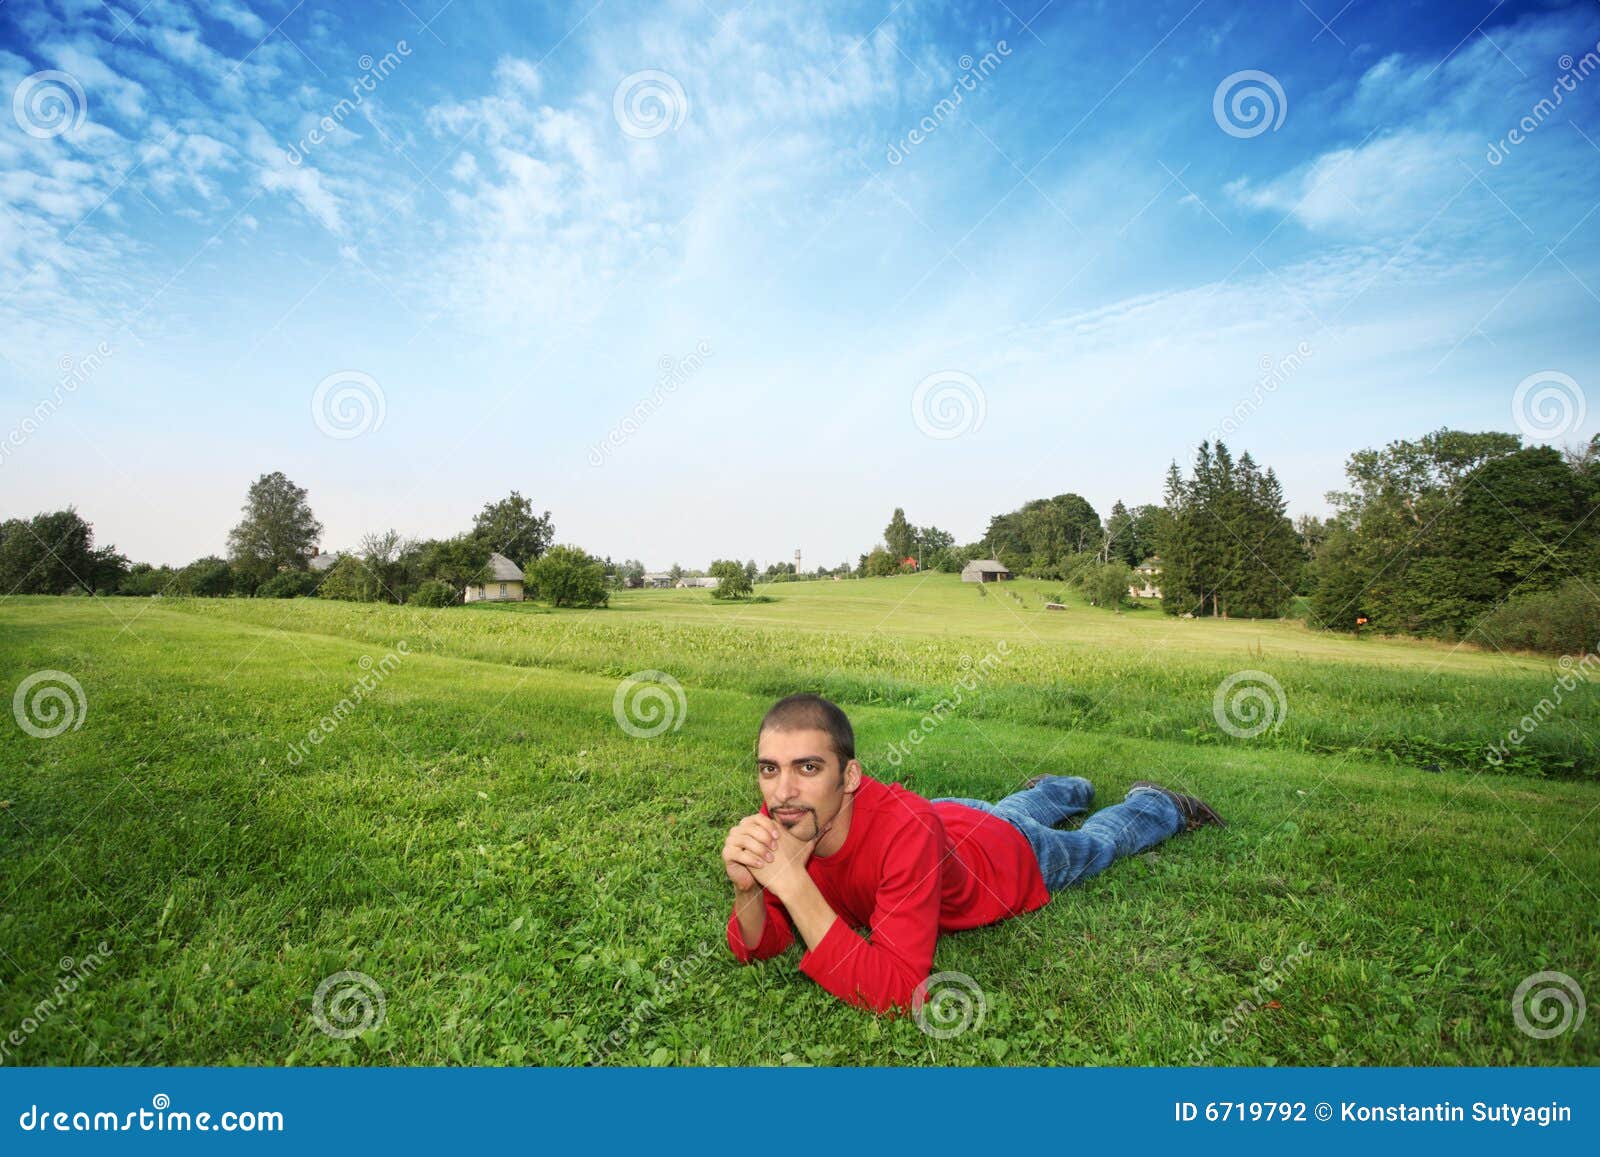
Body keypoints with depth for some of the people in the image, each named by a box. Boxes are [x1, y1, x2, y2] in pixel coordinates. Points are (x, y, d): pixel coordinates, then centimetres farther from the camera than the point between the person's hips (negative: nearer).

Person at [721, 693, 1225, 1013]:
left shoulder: (907, 827, -49)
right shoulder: (783, 819, -32)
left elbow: (897, 992, -49)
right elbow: (758, 948, -23)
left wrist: (794, 884, -56)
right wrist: (749, 889, -45)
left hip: (1017, 856, -4)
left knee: (1097, 844, 28)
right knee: (1018, 807, 37)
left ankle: (1157, 803, 57)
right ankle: (1070, 789, 68)